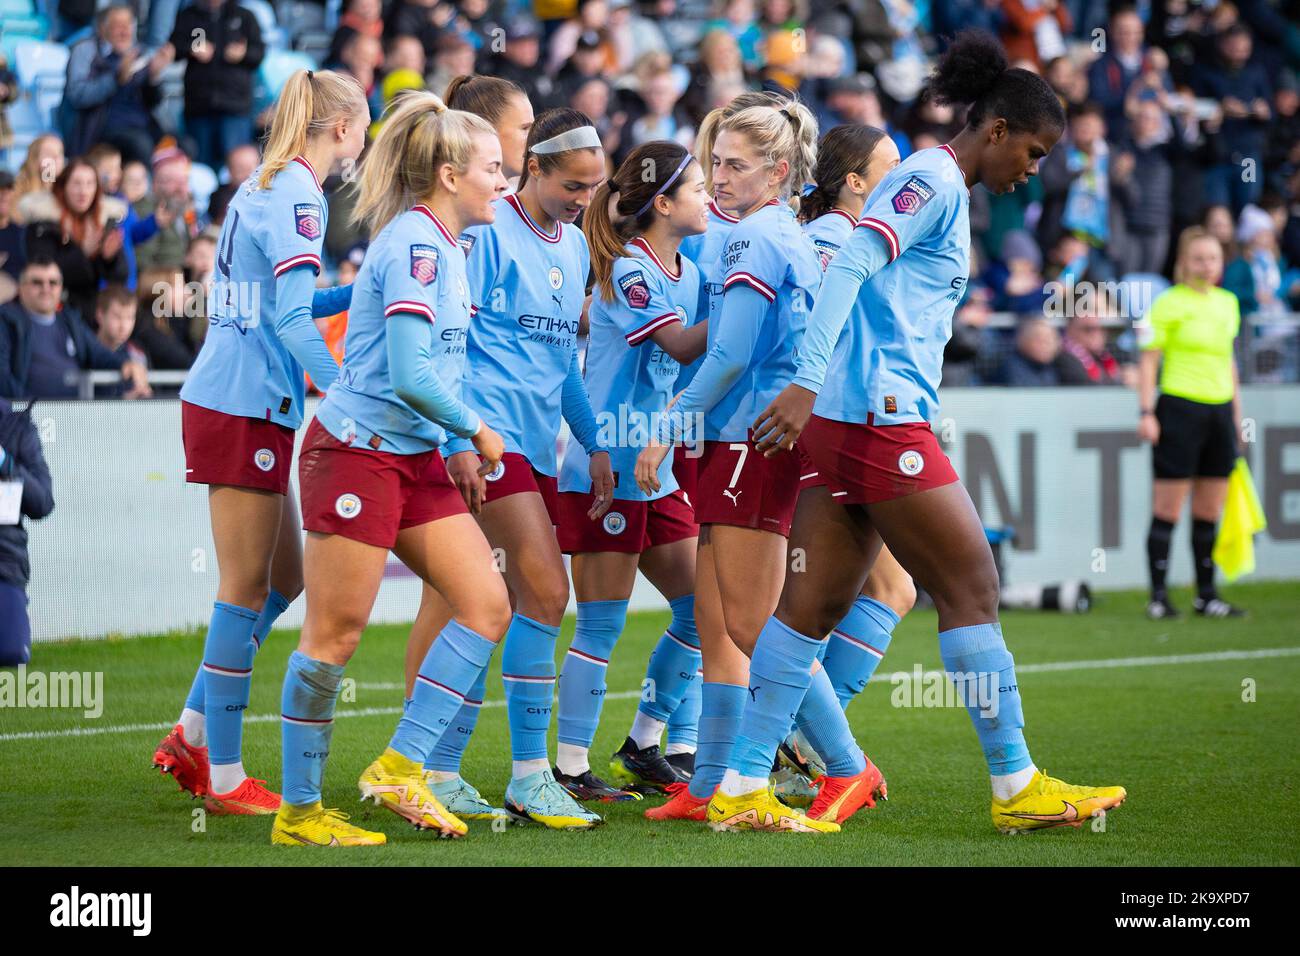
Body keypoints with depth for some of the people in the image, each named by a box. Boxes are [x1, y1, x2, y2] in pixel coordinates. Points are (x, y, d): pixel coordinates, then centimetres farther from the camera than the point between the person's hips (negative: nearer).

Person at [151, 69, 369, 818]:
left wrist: (362, 292, 30)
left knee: (285, 578, 15)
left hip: (226, 400, 10)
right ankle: (225, 778, 1)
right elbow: (292, 319, -20)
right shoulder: (297, 195, -12)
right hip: (245, 410, -10)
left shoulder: (266, 188, 16)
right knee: (248, 589, -4)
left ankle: (193, 734, 18)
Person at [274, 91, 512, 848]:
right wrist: (475, 430, -11)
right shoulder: (414, 244, -17)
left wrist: (456, 440, 15)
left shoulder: (445, 246, 12)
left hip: (417, 458, 9)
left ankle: (401, 767, 4)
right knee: (335, 637, -3)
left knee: (488, 605, 0)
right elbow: (409, 375, -23)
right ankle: (299, 812, 7)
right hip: (357, 452, -9)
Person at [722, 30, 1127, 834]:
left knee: (815, 606, 6)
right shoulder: (934, 180, -9)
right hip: (878, 413, -10)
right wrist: (808, 383, -27)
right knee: (972, 588, -2)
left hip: (849, 419, 10)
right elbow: (851, 265, -20)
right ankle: (1017, 787, 4)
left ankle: (741, 790, 4)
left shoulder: (945, 190, 21)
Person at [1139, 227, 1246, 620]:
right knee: (1168, 509, -4)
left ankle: (1206, 595, 14)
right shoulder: (1169, 303, -4)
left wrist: (1236, 411, 21)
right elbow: (1149, 359, -5)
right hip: (1180, 408, -6)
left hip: (1220, 409, 6)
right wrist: (1146, 412, -12)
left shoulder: (1228, 303, 14)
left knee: (1210, 512, 8)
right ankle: (1158, 597, -1)